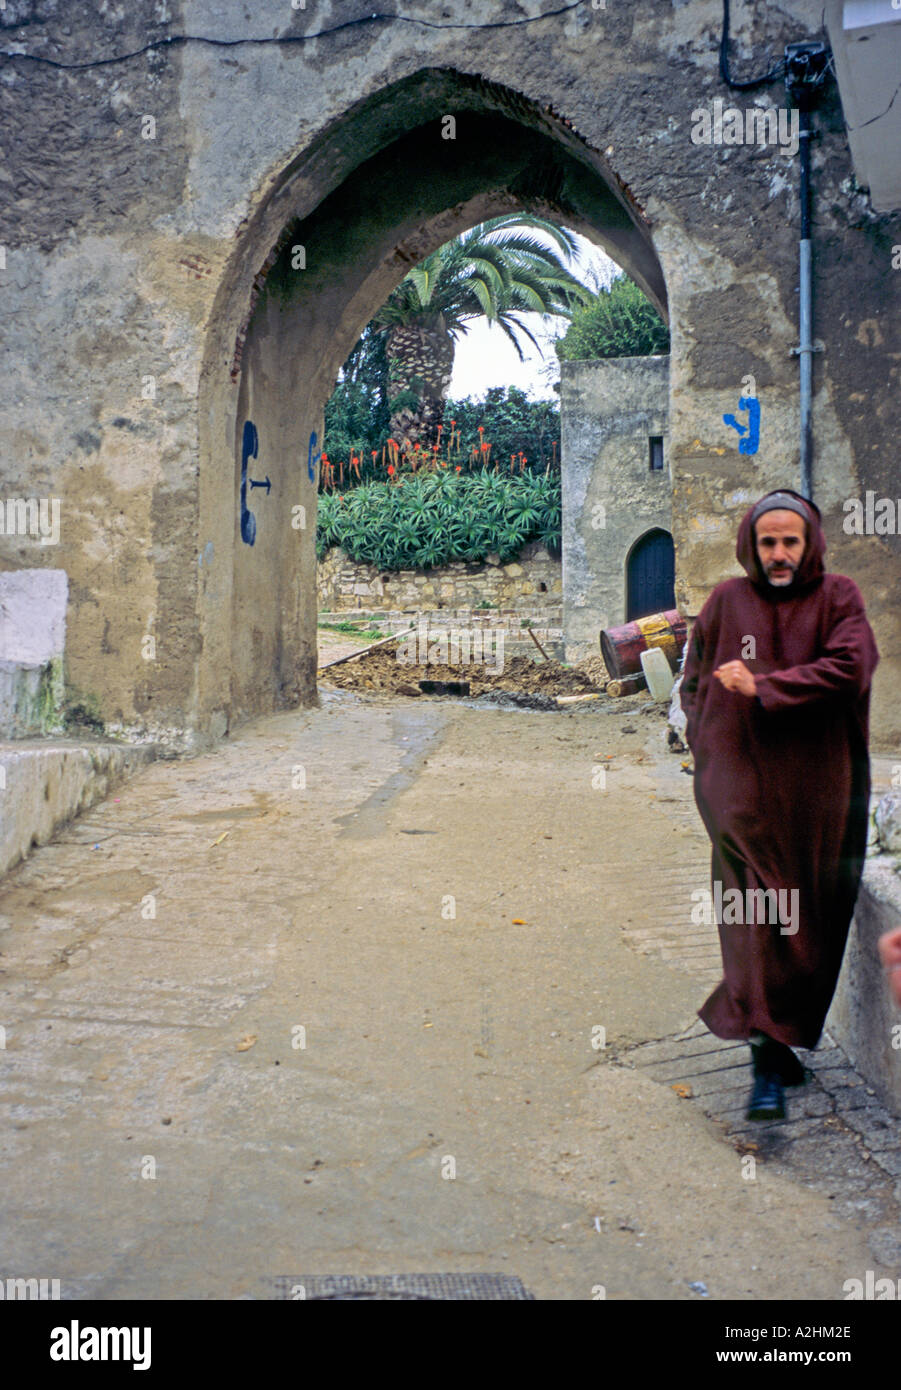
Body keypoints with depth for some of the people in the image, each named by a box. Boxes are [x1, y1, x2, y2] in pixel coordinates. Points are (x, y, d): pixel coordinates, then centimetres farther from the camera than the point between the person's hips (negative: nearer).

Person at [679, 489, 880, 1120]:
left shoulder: (838, 598, 4)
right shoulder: (727, 601, 7)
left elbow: (851, 668, -13)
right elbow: (694, 680, 16)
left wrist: (762, 687, -13)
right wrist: (709, 746, 4)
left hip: (816, 790, 1)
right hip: (744, 786, -1)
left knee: (812, 925, 8)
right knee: (759, 924, -7)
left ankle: (789, 1036, 28)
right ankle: (770, 1063, -5)